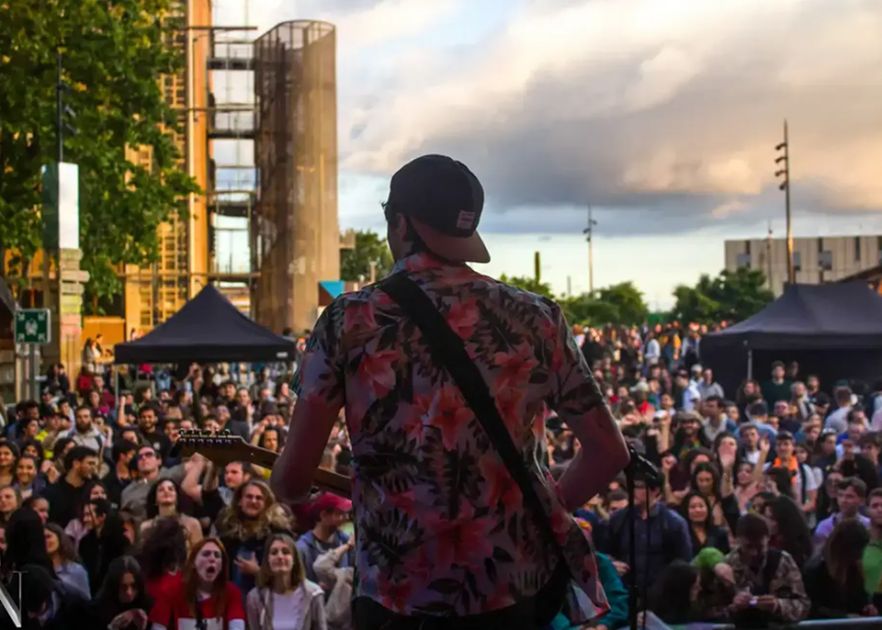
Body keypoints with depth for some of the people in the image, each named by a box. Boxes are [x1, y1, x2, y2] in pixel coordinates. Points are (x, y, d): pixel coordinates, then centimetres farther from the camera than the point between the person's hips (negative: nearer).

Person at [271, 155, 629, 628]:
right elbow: (609, 452, 3)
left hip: (395, 592, -1)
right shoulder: (533, 318, 0)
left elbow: (293, 476, -6)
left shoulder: (349, 319, -5)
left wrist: (292, 493, 18)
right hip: (515, 586, 2)